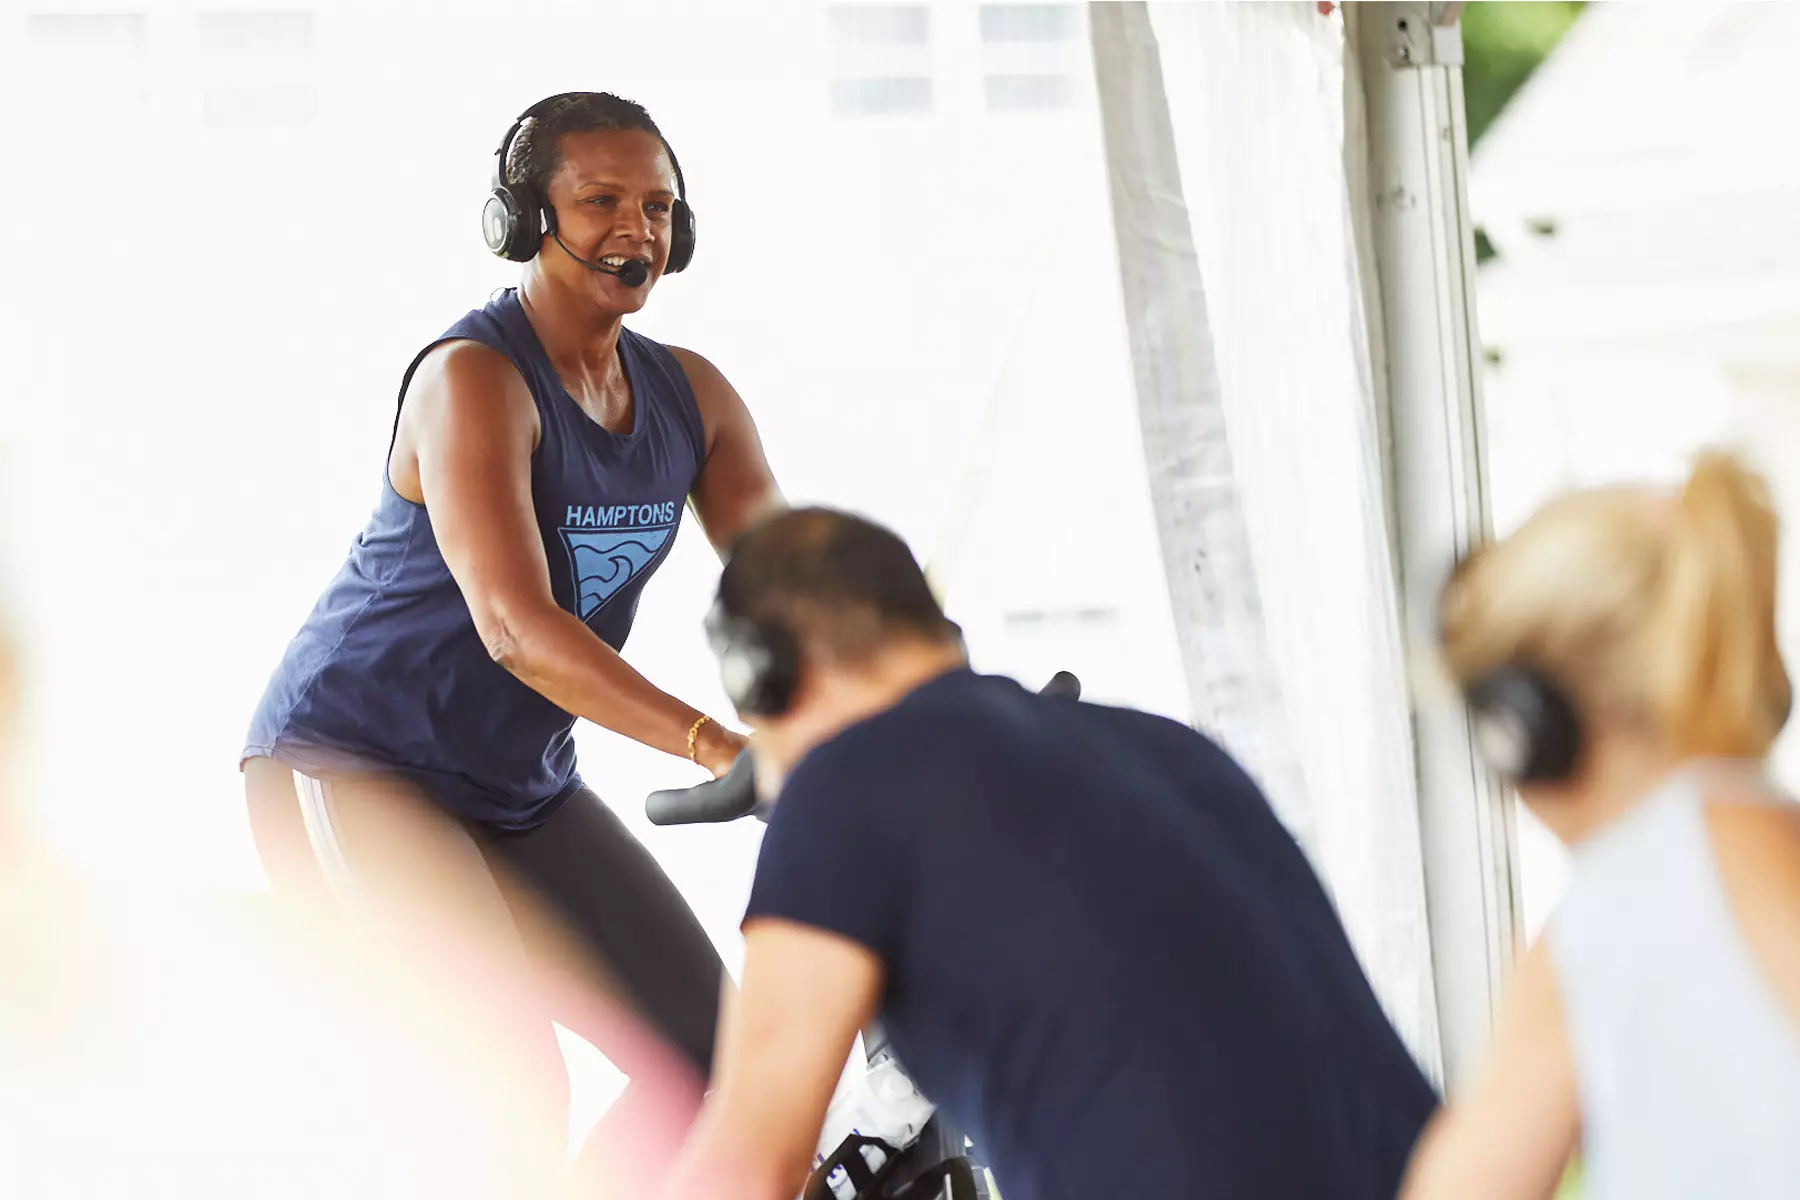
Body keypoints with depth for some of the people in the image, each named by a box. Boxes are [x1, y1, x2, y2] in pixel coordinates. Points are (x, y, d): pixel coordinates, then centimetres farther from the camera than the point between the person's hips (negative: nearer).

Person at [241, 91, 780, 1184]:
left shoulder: (691, 396, 1)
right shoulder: (474, 378, -21)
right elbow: (517, 629, -32)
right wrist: (717, 745, -42)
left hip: (520, 791, 8)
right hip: (349, 765, -8)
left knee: (711, 1063, -1)